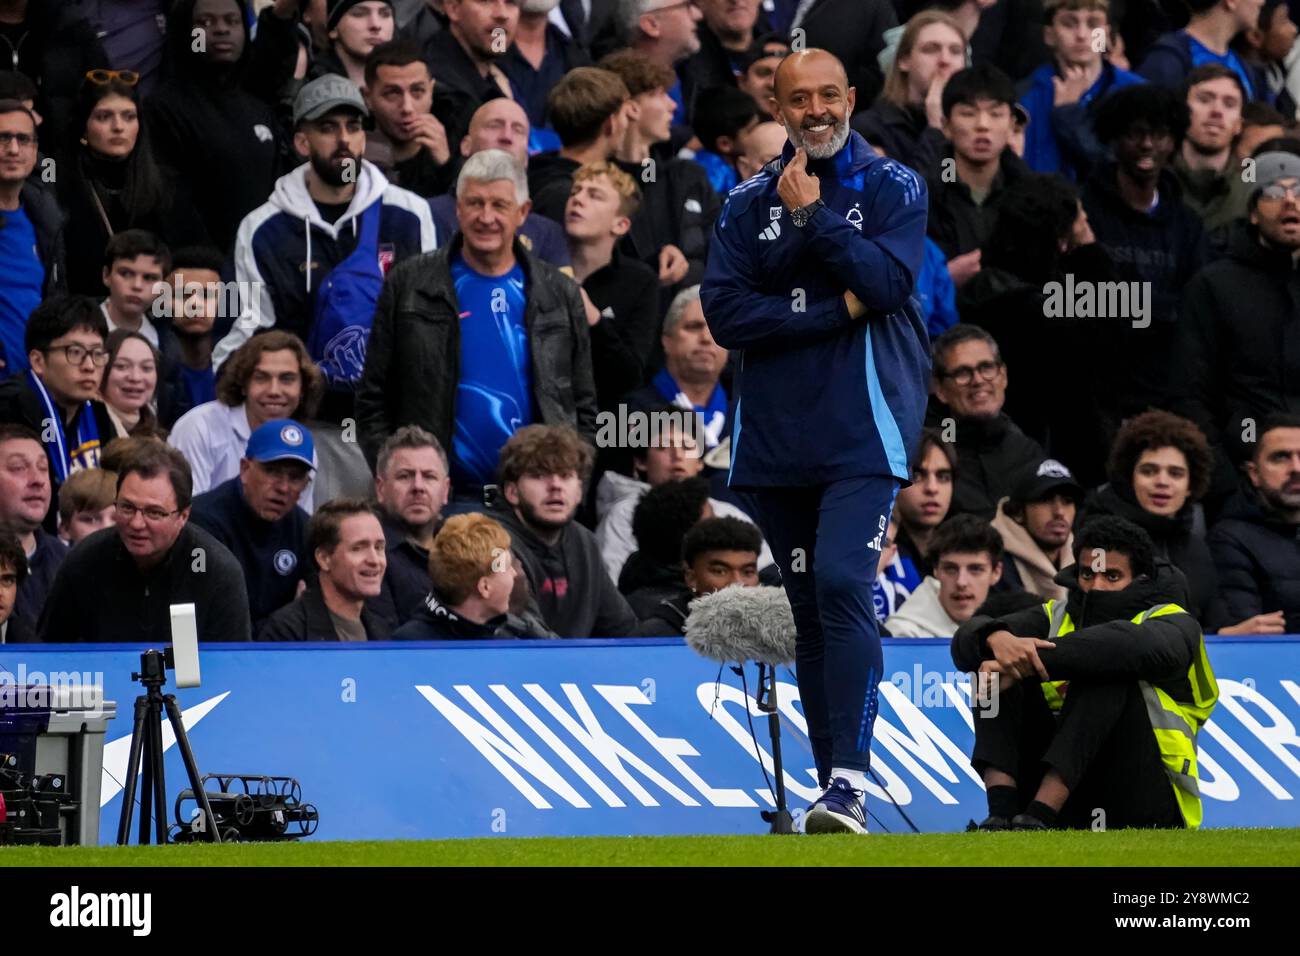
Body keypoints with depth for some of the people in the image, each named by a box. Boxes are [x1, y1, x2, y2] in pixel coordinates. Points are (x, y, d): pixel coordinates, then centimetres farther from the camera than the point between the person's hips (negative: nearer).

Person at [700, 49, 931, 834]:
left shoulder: (894, 188, 3)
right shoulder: (749, 203, 9)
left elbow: (888, 281, -13)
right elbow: (725, 312, -2)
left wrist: (813, 215, -12)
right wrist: (834, 312, -9)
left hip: (864, 436, -4)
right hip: (776, 438, 4)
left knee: (843, 586, -19)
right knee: (810, 611, 8)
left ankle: (849, 784, -23)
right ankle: (833, 783, 14)